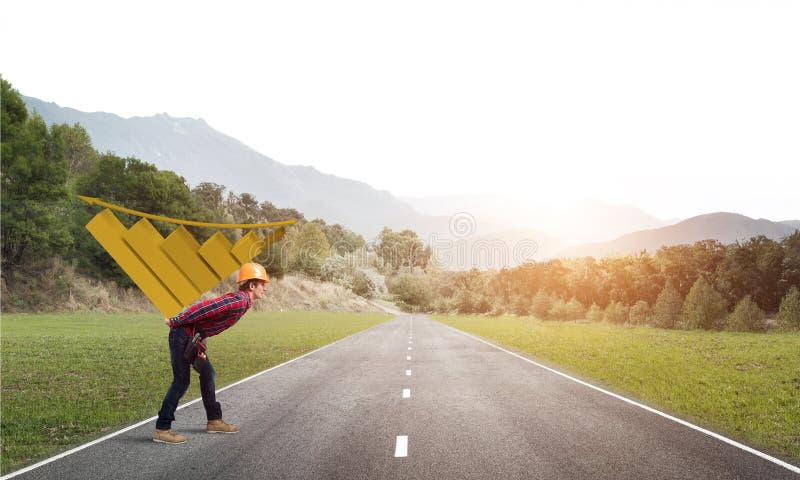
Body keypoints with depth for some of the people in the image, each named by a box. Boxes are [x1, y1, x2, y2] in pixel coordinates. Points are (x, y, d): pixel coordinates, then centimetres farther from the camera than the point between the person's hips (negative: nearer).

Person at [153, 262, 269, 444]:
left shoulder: (241, 301, 12)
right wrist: (175, 322, -19)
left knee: (207, 373, 16)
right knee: (181, 381, -9)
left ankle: (214, 421, 25)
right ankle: (162, 429, -4)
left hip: (194, 337, 10)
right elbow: (204, 307, -26)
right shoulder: (239, 301, -20)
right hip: (183, 334, -10)